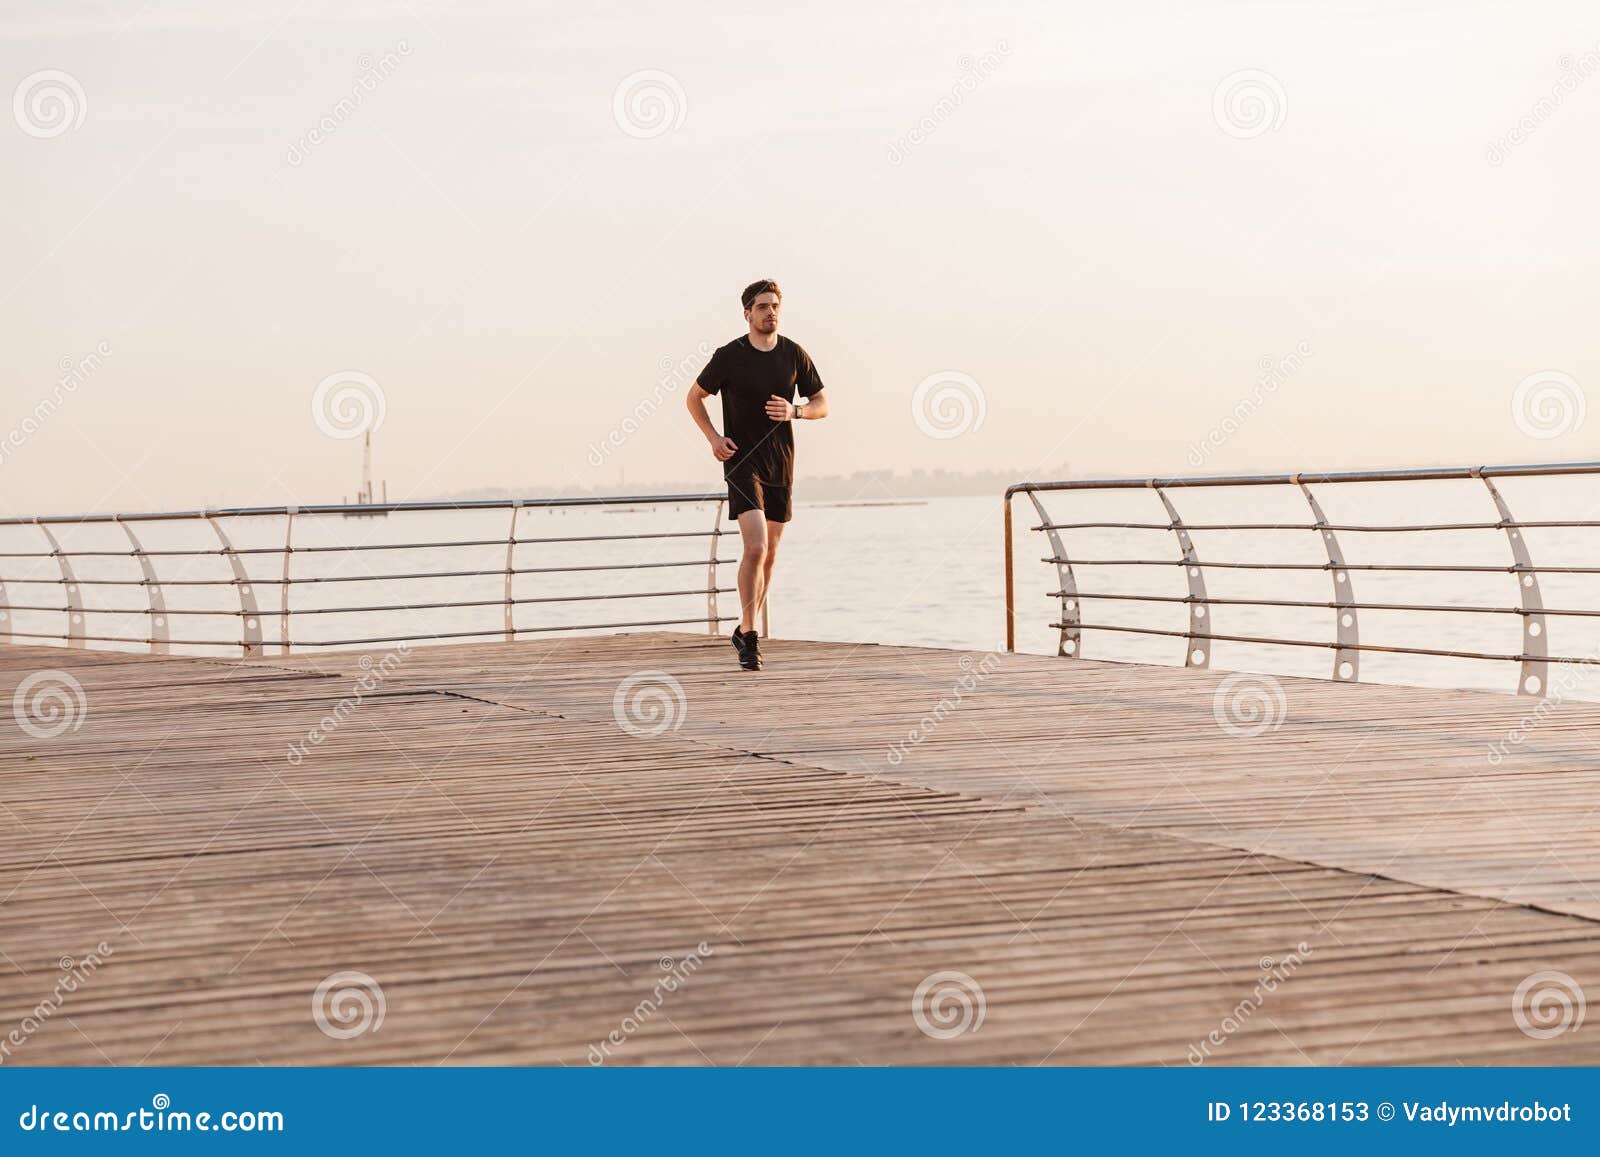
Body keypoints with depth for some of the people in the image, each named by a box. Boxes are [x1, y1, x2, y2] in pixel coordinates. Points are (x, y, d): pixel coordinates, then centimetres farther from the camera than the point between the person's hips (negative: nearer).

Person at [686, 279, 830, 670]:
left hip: (781, 465, 5)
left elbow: (822, 404, 8)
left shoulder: (795, 355, 2)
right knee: (755, 548, -19)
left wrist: (794, 411, -13)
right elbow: (694, 397, 6)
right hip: (742, 461, -5)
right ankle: (749, 637, -14)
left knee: (769, 554, 12)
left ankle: (746, 631, 28)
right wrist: (714, 437, -8)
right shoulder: (729, 356, -7)